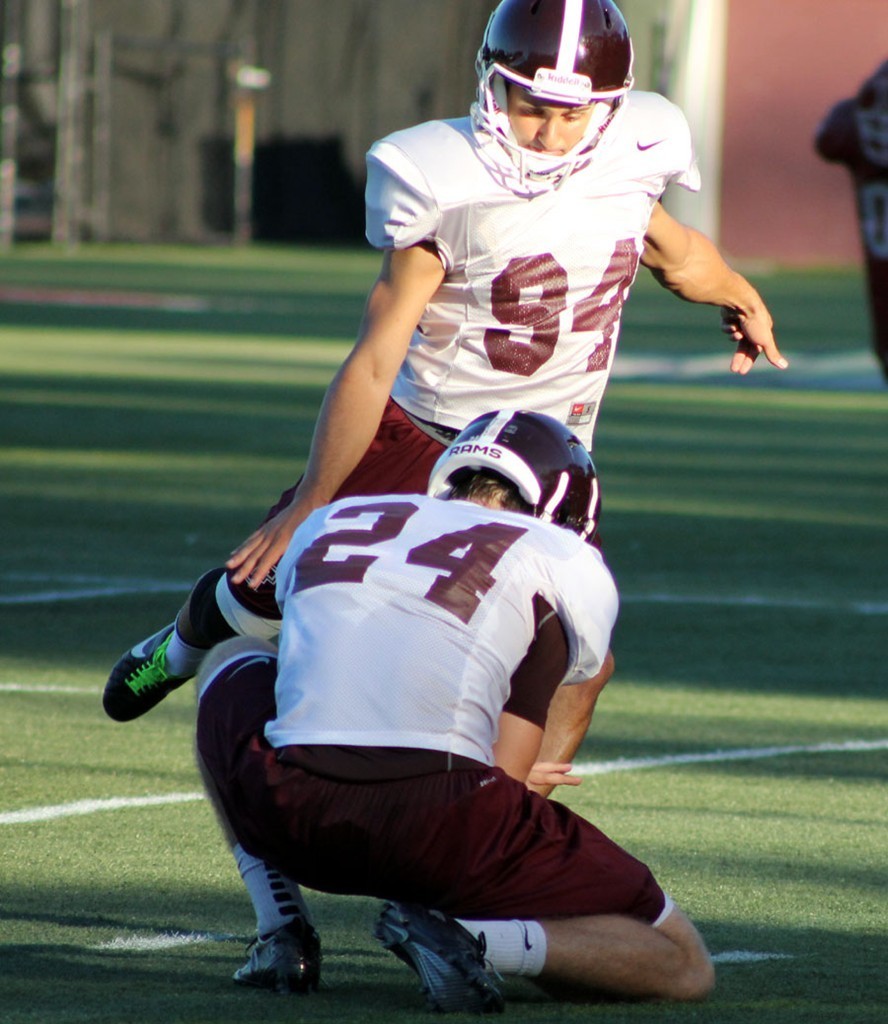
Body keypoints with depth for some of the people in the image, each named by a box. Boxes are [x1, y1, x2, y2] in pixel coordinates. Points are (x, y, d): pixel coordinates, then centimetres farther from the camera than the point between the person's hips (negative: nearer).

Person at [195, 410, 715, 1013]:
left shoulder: (329, 523, 23)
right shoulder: (565, 563, 11)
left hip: (287, 822, 4)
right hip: (436, 834, -4)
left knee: (234, 659, 38)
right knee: (682, 967, 12)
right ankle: (473, 938, -15)